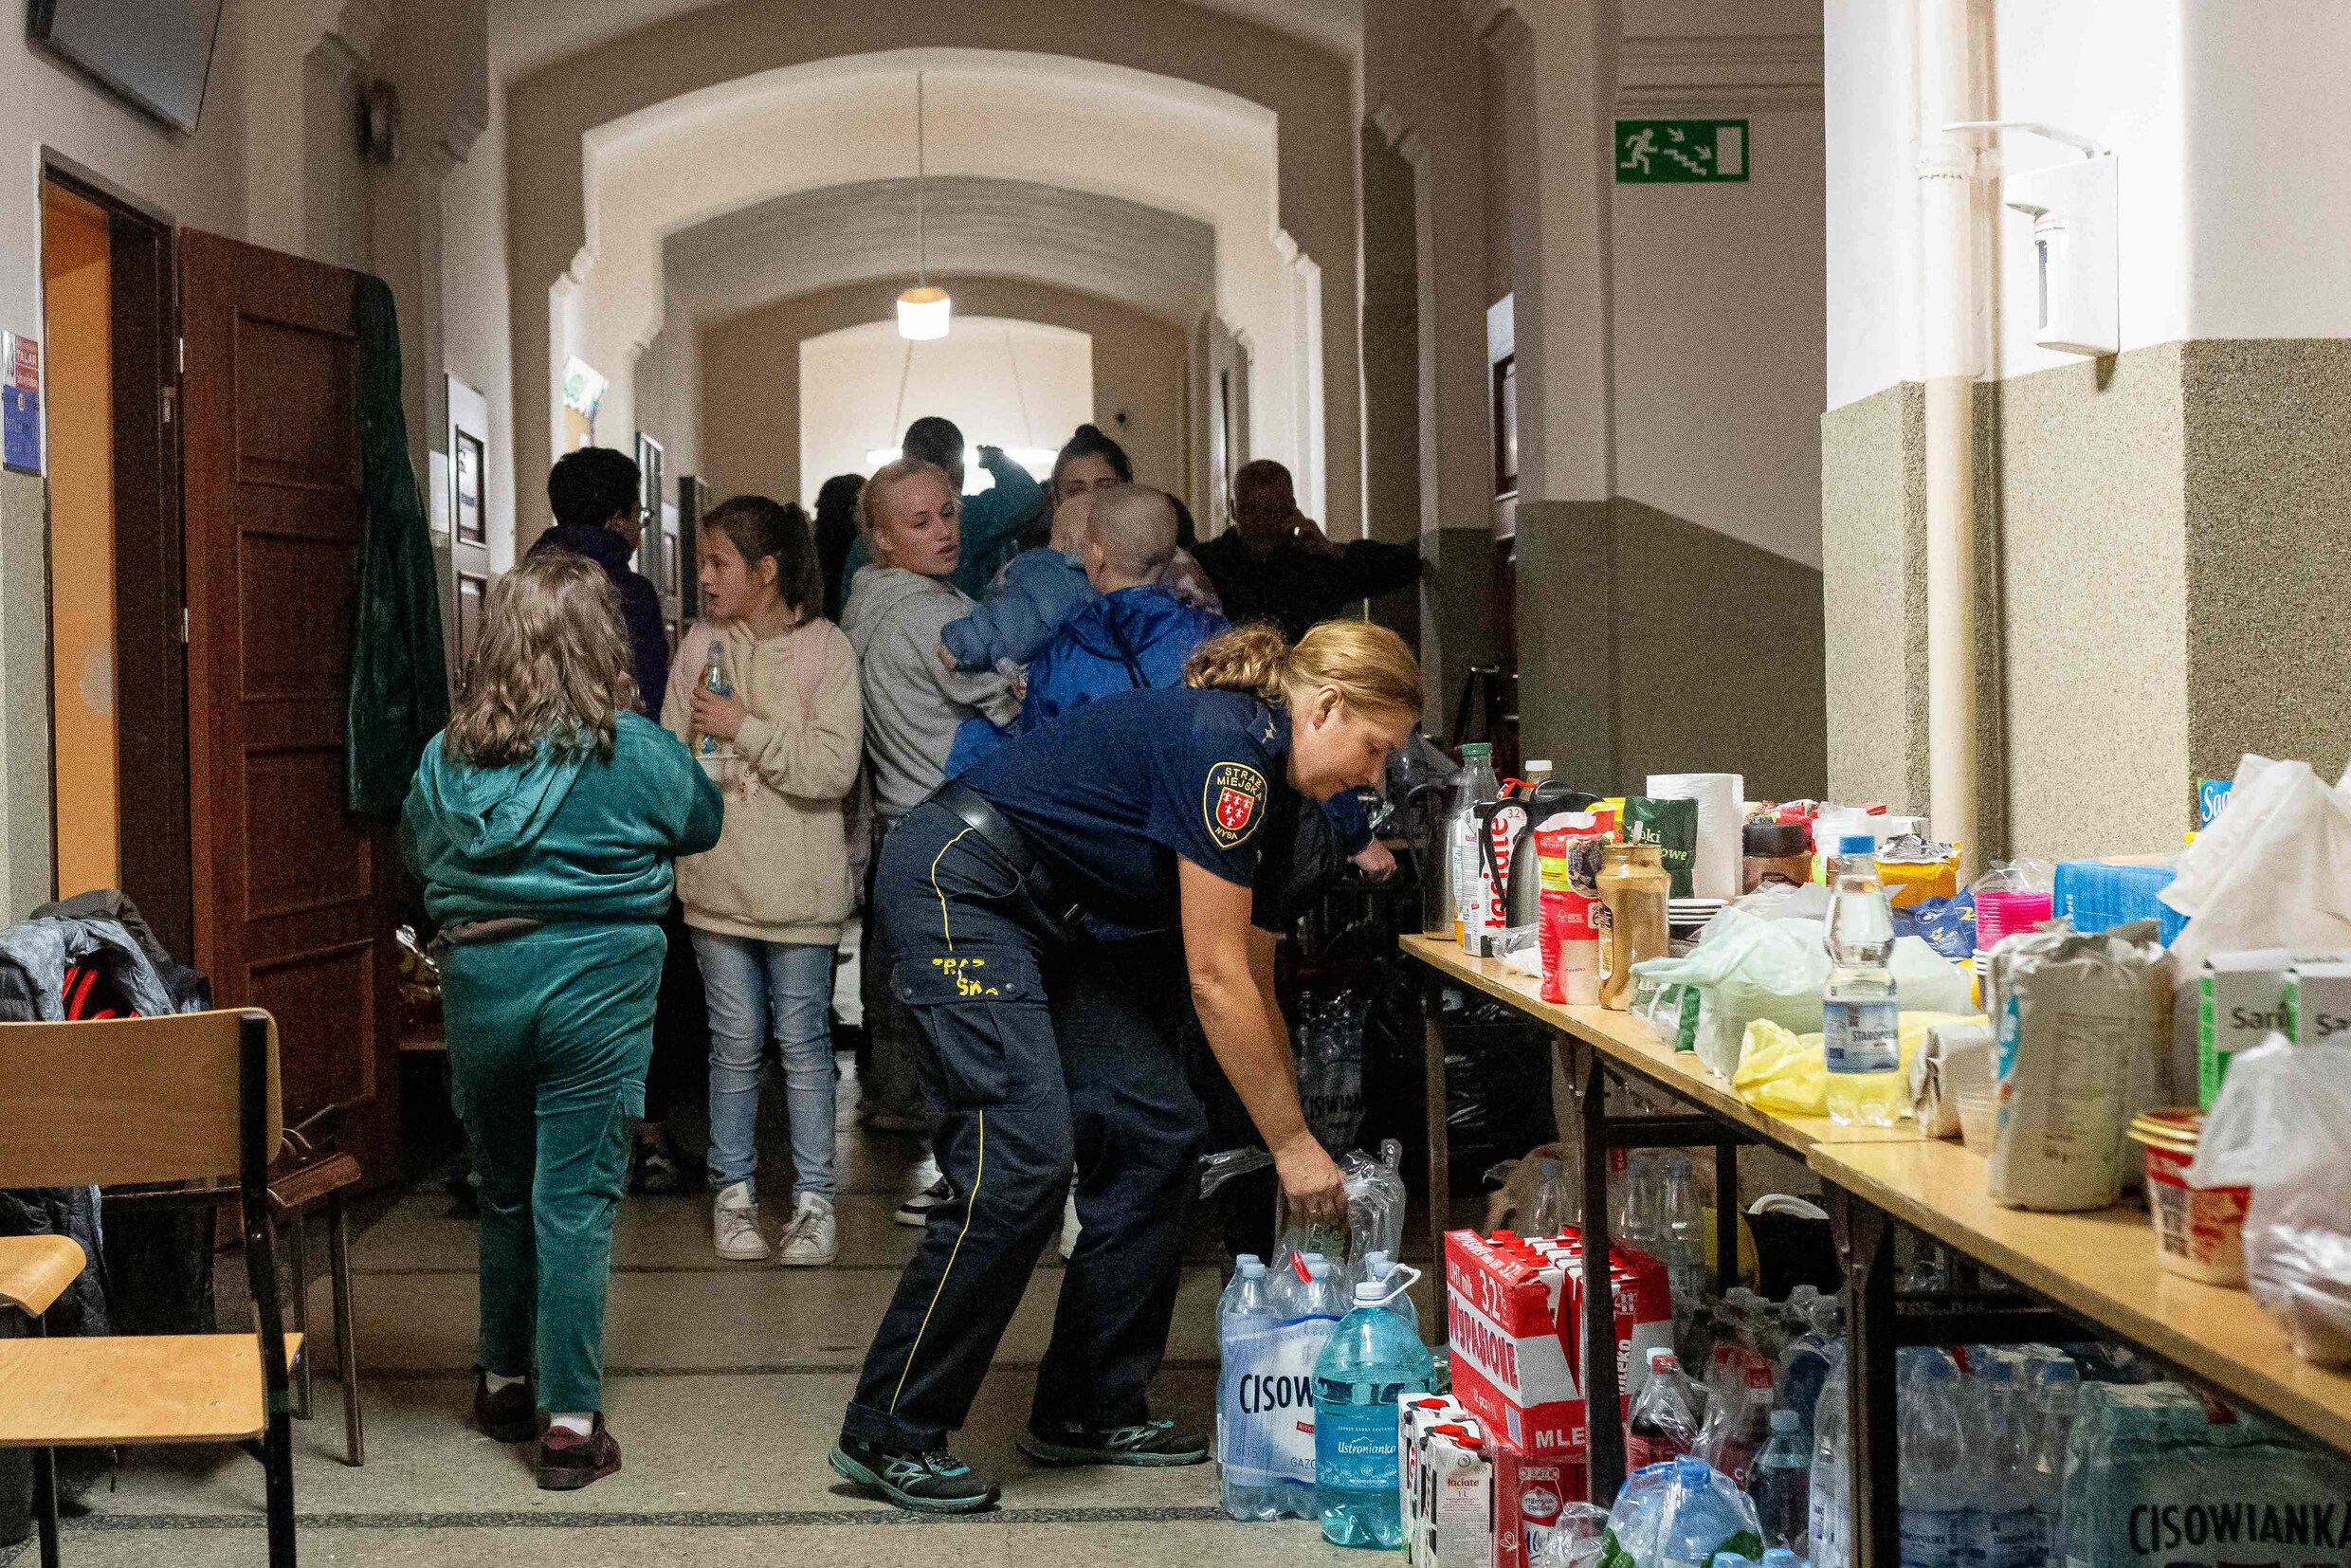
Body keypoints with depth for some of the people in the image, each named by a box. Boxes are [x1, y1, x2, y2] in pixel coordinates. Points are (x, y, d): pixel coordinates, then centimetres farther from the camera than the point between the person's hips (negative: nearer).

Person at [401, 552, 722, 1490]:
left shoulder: (447, 756, -1)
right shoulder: (637, 752, -9)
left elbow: (414, 852, 17)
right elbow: (702, 823, 11)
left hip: (478, 982, 3)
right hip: (595, 984, -3)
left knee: (504, 1191, 19)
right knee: (576, 1202, 0)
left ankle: (504, 1380, 33)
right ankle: (571, 1421, 2)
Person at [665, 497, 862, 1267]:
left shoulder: (825, 649, -6)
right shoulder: (701, 646, 4)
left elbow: (833, 768, -15)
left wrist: (744, 728, -16)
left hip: (797, 882, -2)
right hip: (720, 877, 3)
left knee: (802, 1041, 4)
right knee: (735, 1041, 8)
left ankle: (813, 1197, 14)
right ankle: (733, 1189, 21)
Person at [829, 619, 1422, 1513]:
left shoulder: (1268, 789, 11)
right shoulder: (1224, 745, -19)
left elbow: (1252, 989, 16)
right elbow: (1214, 979, -18)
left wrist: (1295, 1141, 13)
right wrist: (1294, 1144, -12)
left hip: (1039, 920, 10)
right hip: (954, 881, -10)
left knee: (1159, 1130, 5)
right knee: (1021, 1159, -18)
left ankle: (1086, 1411, 13)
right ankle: (887, 1438, -8)